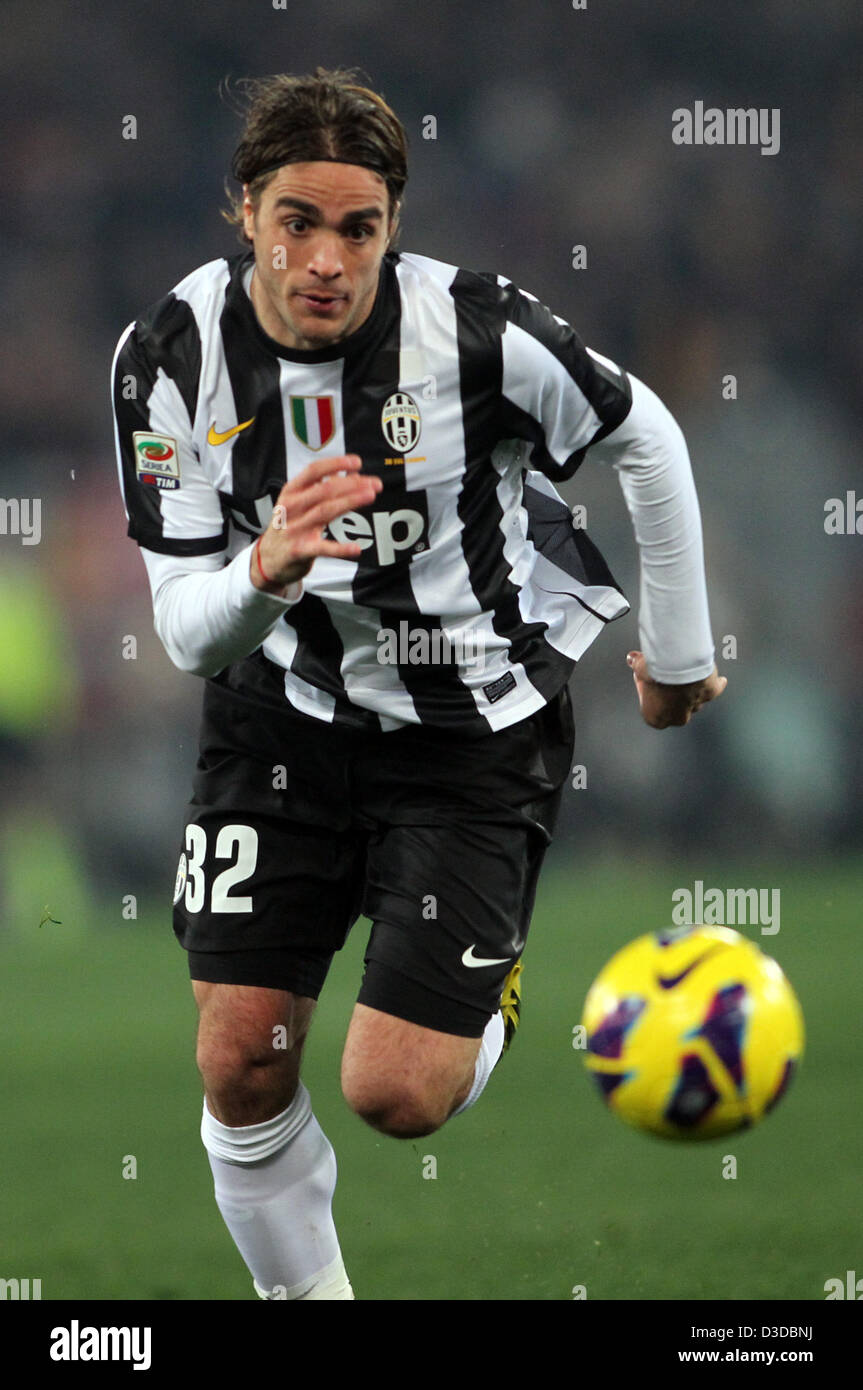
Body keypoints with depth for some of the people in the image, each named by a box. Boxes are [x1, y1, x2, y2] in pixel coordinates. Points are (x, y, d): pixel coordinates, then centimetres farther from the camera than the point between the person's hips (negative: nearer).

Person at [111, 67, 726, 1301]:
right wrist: (263, 572, -38)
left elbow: (647, 442, -6)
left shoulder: (475, 331, -24)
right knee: (240, 1063, -4)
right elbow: (185, 631, -14)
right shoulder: (173, 355, -15)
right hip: (287, 707, 3)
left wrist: (680, 656, 5)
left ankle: (487, 1005, 28)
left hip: (477, 726, -3)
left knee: (394, 1094, -9)